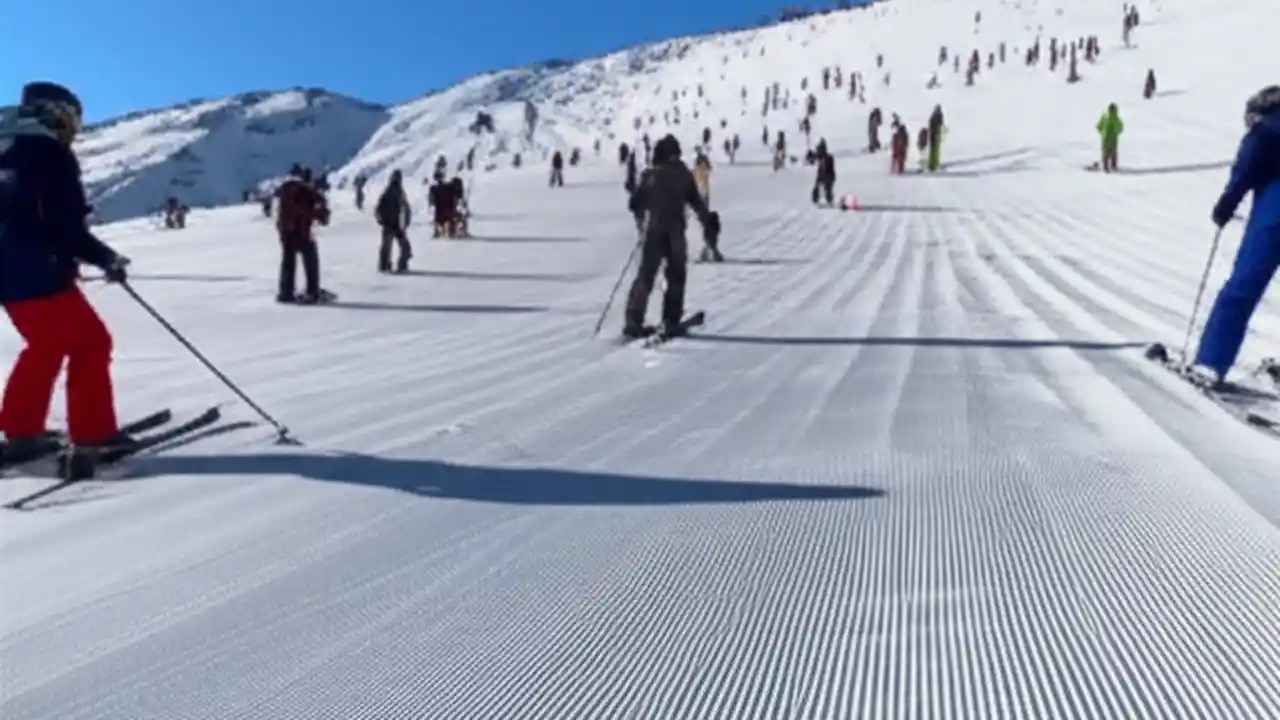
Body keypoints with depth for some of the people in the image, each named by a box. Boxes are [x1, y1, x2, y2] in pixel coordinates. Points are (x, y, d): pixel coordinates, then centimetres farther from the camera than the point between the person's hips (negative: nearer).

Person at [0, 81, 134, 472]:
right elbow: (68, 227, -17)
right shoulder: (51, 154, -10)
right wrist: (107, 258, -5)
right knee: (89, 345, -2)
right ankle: (91, 440, -4)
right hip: (37, 274, -9)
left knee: (45, 348, 21)